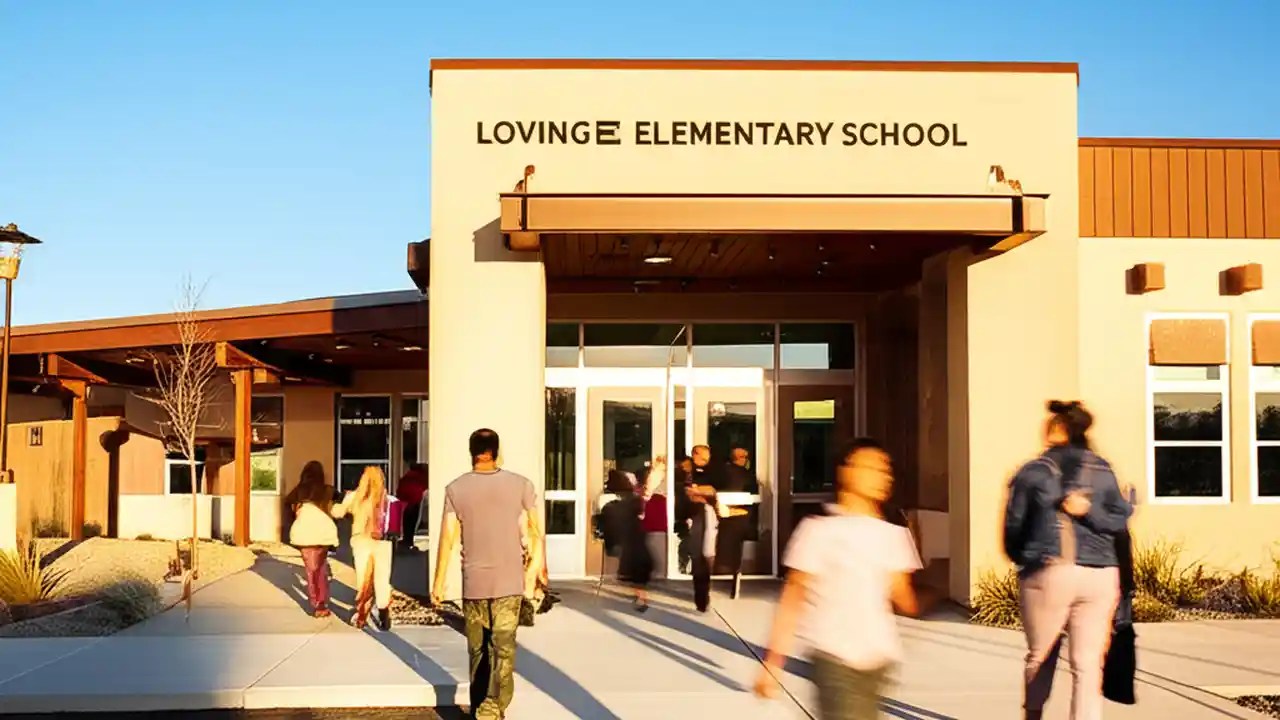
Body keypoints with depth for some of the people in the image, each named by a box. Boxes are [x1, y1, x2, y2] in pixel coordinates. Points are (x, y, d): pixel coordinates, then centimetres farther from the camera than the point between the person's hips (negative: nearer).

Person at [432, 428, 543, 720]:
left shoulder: (455, 489, -3)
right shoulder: (521, 484, -3)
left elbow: (448, 538, -4)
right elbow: (535, 532, 1)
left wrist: (439, 581, 4)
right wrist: (535, 569, 15)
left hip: (473, 582, 1)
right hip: (509, 581, -1)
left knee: (477, 650, 15)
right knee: (503, 649, -2)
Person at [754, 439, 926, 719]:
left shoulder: (894, 535, 8)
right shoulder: (819, 530, -5)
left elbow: (906, 603, 9)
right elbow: (793, 598, -3)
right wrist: (772, 663, -5)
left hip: (879, 659, 5)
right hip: (834, 658, -5)